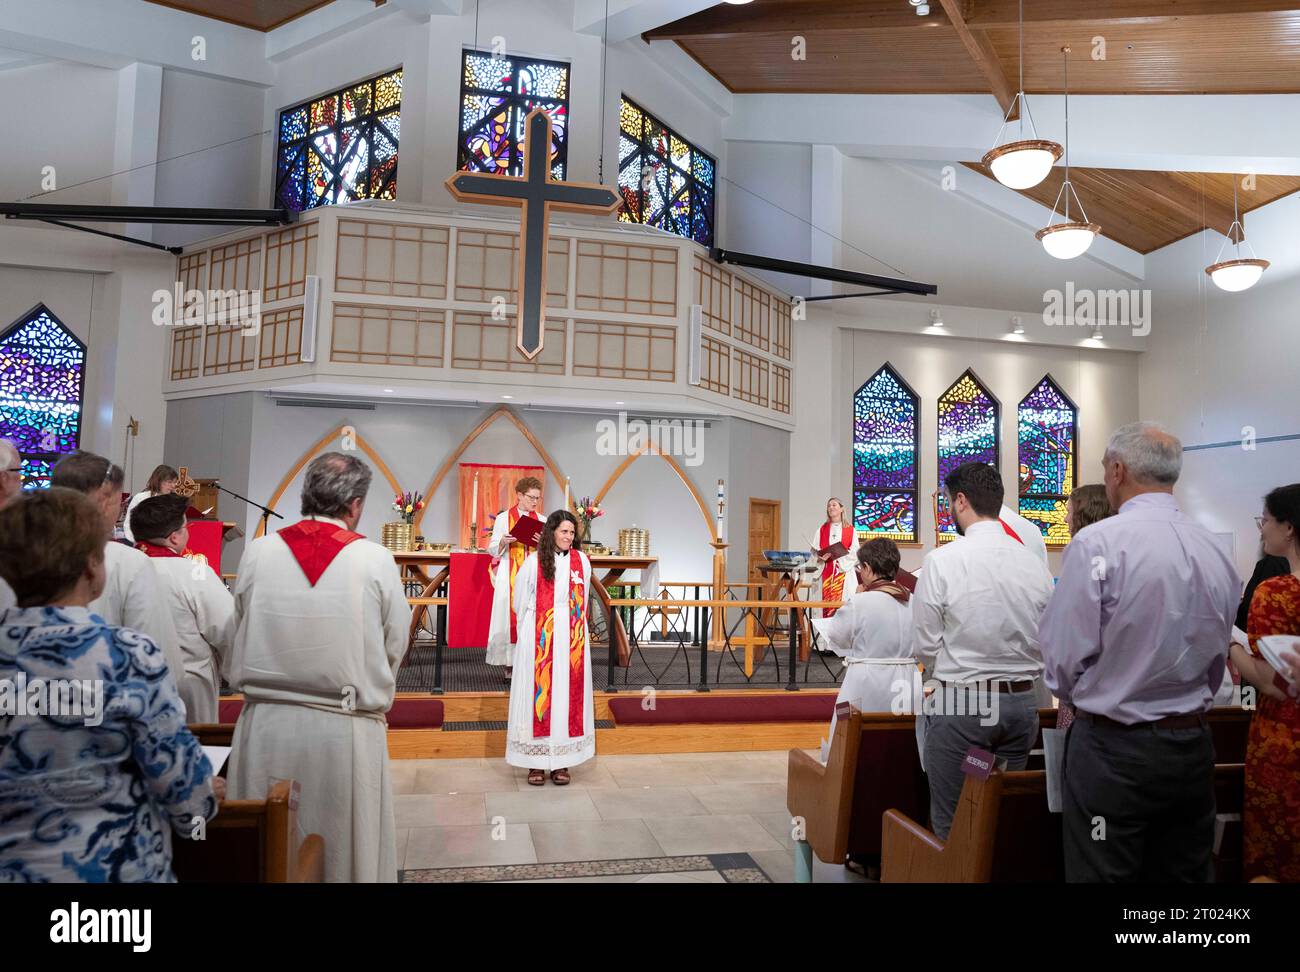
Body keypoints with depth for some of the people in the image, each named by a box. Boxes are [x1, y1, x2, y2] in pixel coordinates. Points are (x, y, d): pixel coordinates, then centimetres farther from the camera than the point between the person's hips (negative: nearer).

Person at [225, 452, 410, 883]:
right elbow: (395, 648, -4)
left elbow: (239, 640, 5)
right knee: (346, 847, 13)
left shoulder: (258, 552, -5)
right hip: (346, 733, -2)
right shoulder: (375, 559, -11)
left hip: (267, 725, 3)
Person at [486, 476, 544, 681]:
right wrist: (503, 542, -17)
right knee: (509, 617, -4)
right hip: (510, 577, -2)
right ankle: (509, 665, 2)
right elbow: (492, 548, 4)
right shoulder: (503, 518, 4)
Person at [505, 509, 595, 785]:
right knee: (538, 692, 0)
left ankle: (562, 762, 11)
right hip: (539, 638, -2)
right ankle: (535, 762, 7)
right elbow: (520, 603, 6)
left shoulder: (581, 561, 4)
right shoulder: (534, 561, -3)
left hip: (572, 638, 2)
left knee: (568, 693, 4)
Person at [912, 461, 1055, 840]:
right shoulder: (1033, 561, 1)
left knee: (951, 824, 6)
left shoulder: (942, 560, -13)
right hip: (1022, 700, 5)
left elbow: (925, 646, -8)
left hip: (960, 705, -5)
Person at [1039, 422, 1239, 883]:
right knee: (1184, 871, 18)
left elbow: (1065, 658, -15)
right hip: (1193, 747, 6)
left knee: (1103, 871, 5)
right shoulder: (1214, 550, 2)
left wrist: (1081, 701, 6)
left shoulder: (1097, 544, -17)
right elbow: (1218, 659, 11)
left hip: (1113, 749, -6)